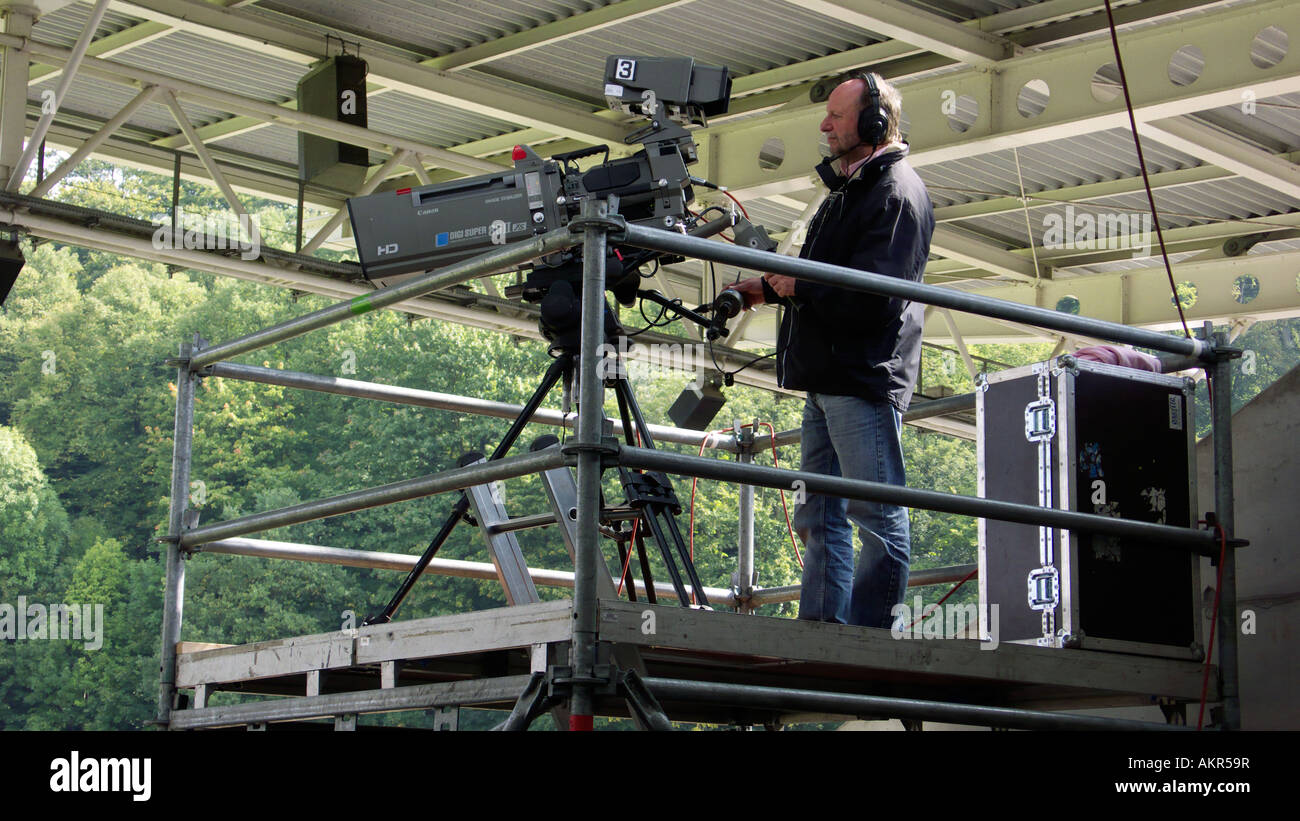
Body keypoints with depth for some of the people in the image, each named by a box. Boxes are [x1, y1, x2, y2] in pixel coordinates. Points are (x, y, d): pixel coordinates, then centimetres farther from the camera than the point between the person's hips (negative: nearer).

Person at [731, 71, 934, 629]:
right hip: (827, 381, 11)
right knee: (820, 517, 10)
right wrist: (770, 287, 12)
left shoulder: (898, 192, -10)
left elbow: (873, 296, -20)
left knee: (877, 516, -7)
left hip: (865, 378, -11)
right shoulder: (850, 189, 22)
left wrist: (798, 285, -9)